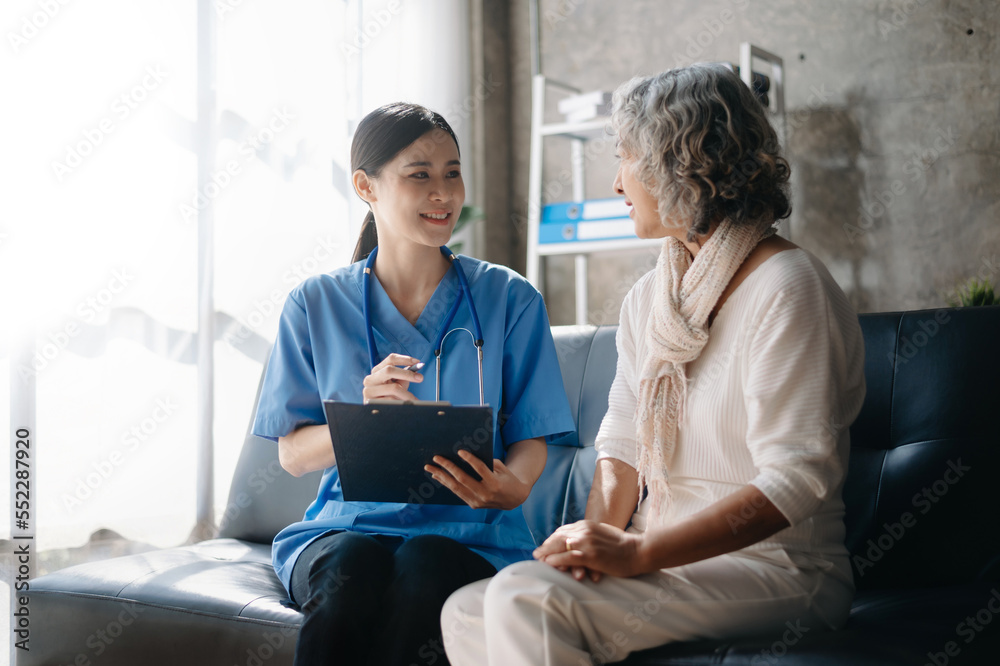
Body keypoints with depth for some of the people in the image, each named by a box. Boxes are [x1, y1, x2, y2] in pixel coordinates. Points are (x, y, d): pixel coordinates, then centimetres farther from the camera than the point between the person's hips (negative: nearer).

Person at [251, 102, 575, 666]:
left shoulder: (510, 299, 6)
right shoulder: (316, 304, 8)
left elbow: (532, 440, 5)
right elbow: (292, 455, 6)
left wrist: (511, 486, -20)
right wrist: (363, 417, -16)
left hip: (470, 536, 0)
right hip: (348, 527, 1)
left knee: (426, 564, -35)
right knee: (354, 567, -35)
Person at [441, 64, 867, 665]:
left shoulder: (786, 287, -12)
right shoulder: (647, 299, 15)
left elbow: (796, 479, -21)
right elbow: (622, 445, 12)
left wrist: (639, 551, -24)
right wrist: (601, 532, -11)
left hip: (774, 566, -7)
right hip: (667, 559, 7)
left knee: (525, 599, -26)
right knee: (467, 614, -12)